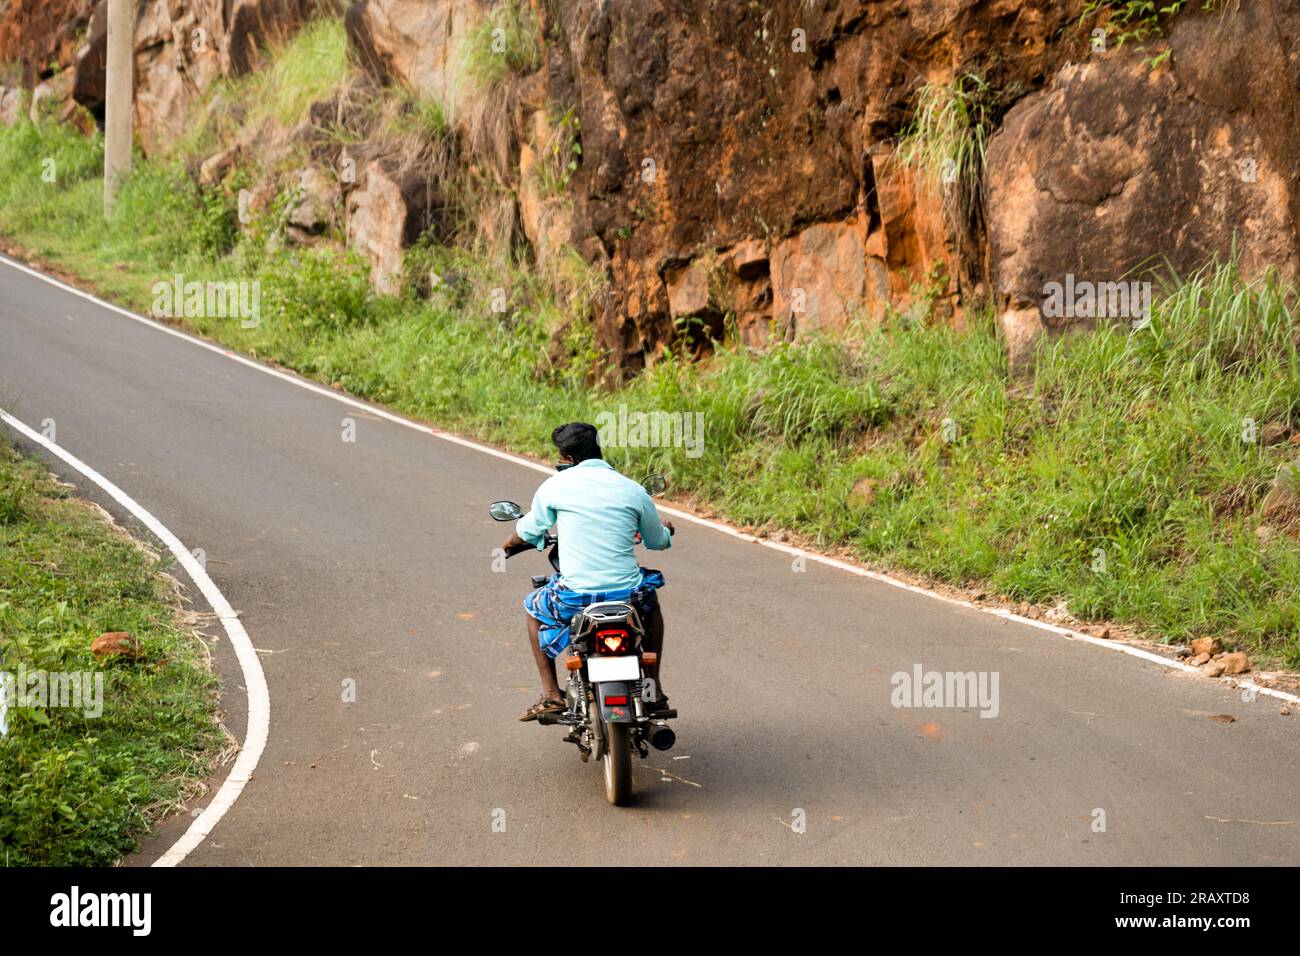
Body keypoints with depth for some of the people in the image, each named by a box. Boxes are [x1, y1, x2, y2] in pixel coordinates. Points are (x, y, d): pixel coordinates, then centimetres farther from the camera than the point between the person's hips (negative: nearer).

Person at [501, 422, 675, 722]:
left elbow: (527, 533, 14)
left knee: (533, 606, 31)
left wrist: (510, 543, 39)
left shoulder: (555, 485, 0)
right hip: (629, 595, 2)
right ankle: (654, 690, 33)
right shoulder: (633, 490, 4)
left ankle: (551, 694, 21)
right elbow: (658, 542, 18)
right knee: (651, 597, 38)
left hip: (575, 596, -2)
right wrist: (665, 529, 43)